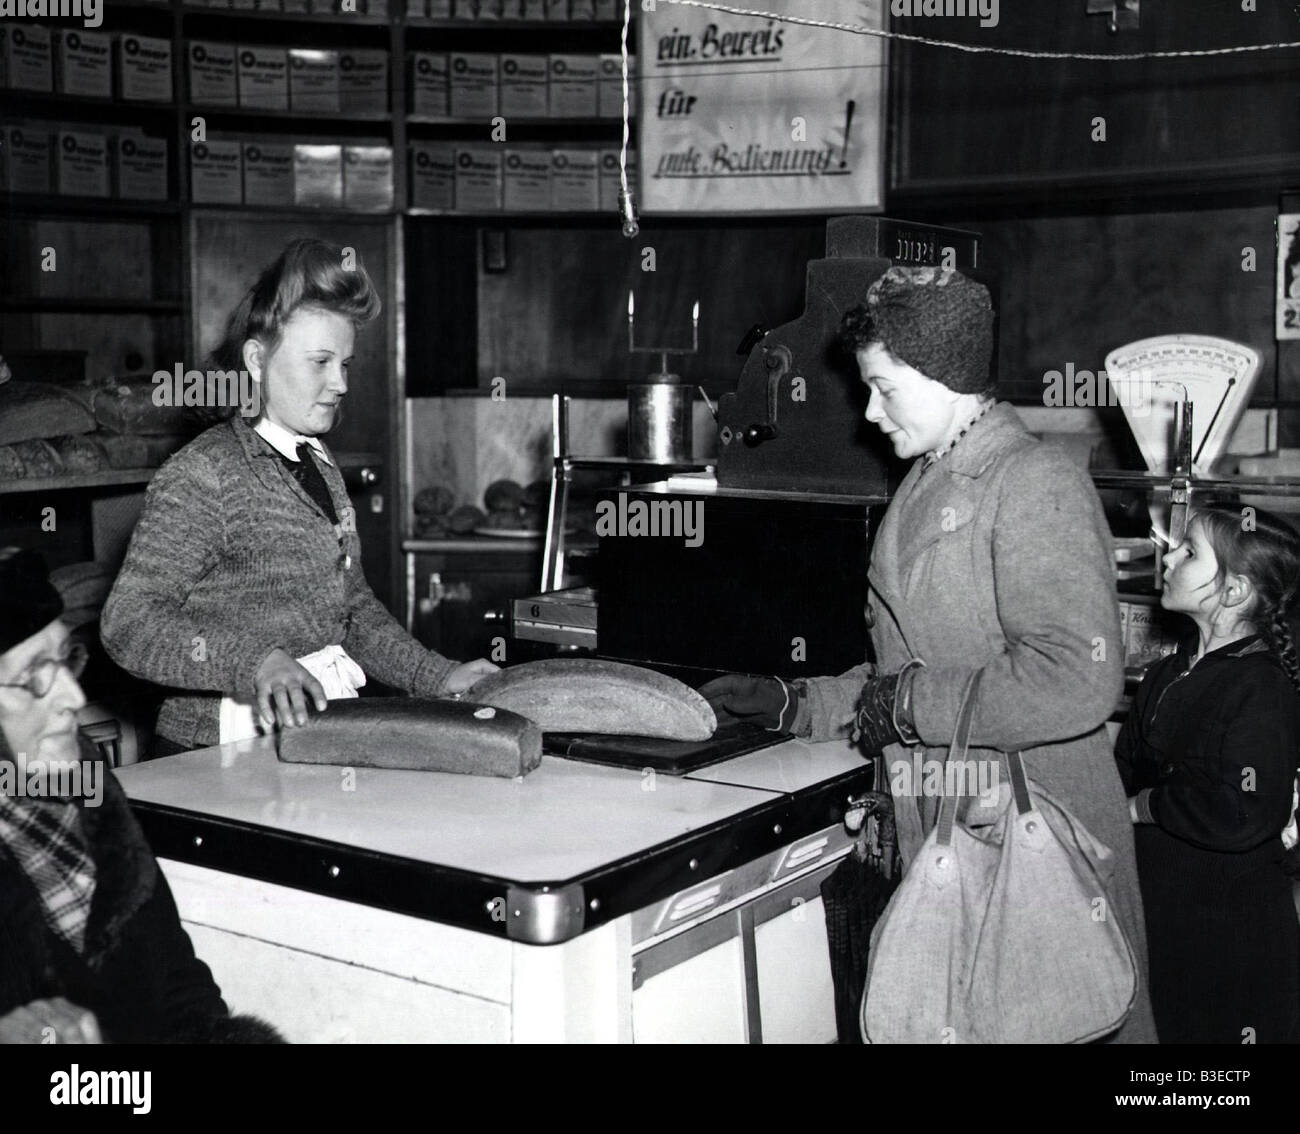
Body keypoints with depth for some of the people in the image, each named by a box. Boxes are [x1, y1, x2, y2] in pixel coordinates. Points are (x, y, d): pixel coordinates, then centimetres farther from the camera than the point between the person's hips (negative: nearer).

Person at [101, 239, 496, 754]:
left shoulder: (320, 468, 17)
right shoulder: (202, 475, -10)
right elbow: (128, 623, -15)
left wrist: (437, 677, 11)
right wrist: (256, 662, -28)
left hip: (325, 736, 7)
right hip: (226, 750, -7)